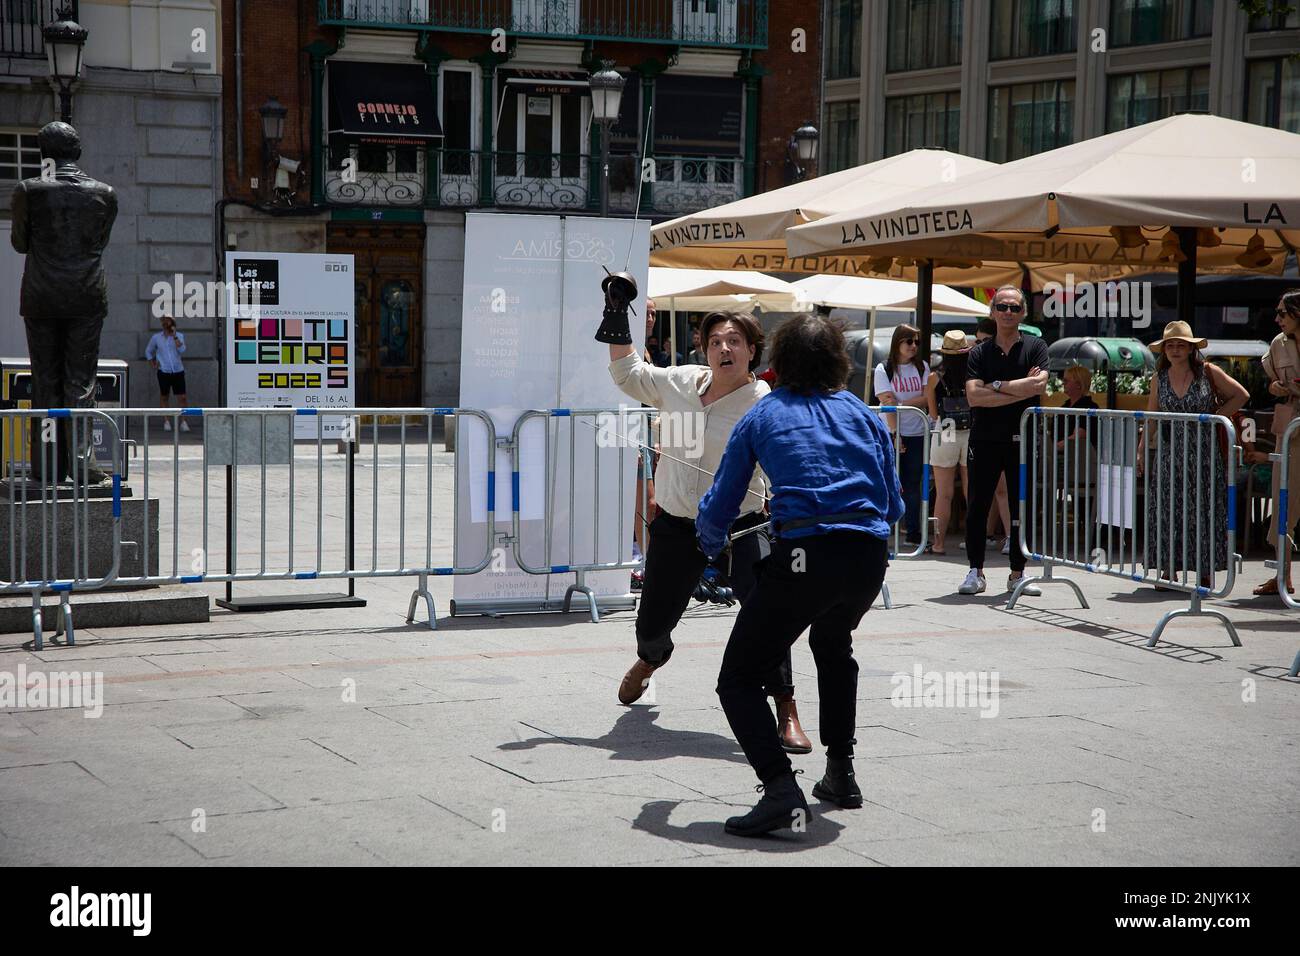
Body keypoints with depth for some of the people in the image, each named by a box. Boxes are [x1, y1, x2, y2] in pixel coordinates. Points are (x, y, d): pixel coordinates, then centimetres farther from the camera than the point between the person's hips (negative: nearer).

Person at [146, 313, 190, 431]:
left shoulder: (179, 336, 4)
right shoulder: (156, 337, 7)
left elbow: (182, 350, -12)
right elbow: (148, 351, 20)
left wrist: (174, 336, -13)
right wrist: (153, 366, 10)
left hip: (178, 371, -1)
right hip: (163, 372, 1)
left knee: (182, 398, -5)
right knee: (163, 397, 6)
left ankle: (183, 422, 4)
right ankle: (166, 422, 15)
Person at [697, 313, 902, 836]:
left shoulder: (761, 416, 13)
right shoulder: (864, 414, 19)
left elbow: (718, 508, 14)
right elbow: (894, 506, 21)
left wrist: (710, 545, 36)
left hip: (803, 556, -4)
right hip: (870, 558, 5)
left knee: (739, 678, 4)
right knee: (833, 645, 35)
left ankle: (781, 789, -16)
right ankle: (840, 773, 36)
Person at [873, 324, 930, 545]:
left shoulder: (922, 367, 9)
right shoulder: (884, 369, 0)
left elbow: (927, 398, -2)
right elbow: (887, 404, -8)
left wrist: (900, 403, -13)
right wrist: (894, 434, -15)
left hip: (917, 434, 3)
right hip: (892, 433, -2)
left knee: (913, 484, 4)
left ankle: (913, 531, 7)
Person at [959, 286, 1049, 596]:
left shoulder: (1035, 347, 5)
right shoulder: (979, 352, 6)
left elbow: (1039, 385, -12)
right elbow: (974, 396, -9)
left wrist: (997, 386, -9)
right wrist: (1020, 389, -12)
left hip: (1022, 439, 0)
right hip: (985, 439, 0)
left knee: (1022, 509, 4)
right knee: (977, 507, 1)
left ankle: (1017, 574, 14)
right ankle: (976, 572, 10)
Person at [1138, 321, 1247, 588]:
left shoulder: (1208, 372, -3)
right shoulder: (1160, 378, 6)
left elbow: (1241, 395, 4)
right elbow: (1151, 417, 14)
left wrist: (1214, 417, -4)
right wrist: (1141, 451, 7)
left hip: (1203, 453, -3)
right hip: (1170, 453, 3)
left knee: (1203, 511, 0)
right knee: (1166, 511, -2)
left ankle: (1206, 573, 6)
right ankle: (1169, 571, 5)